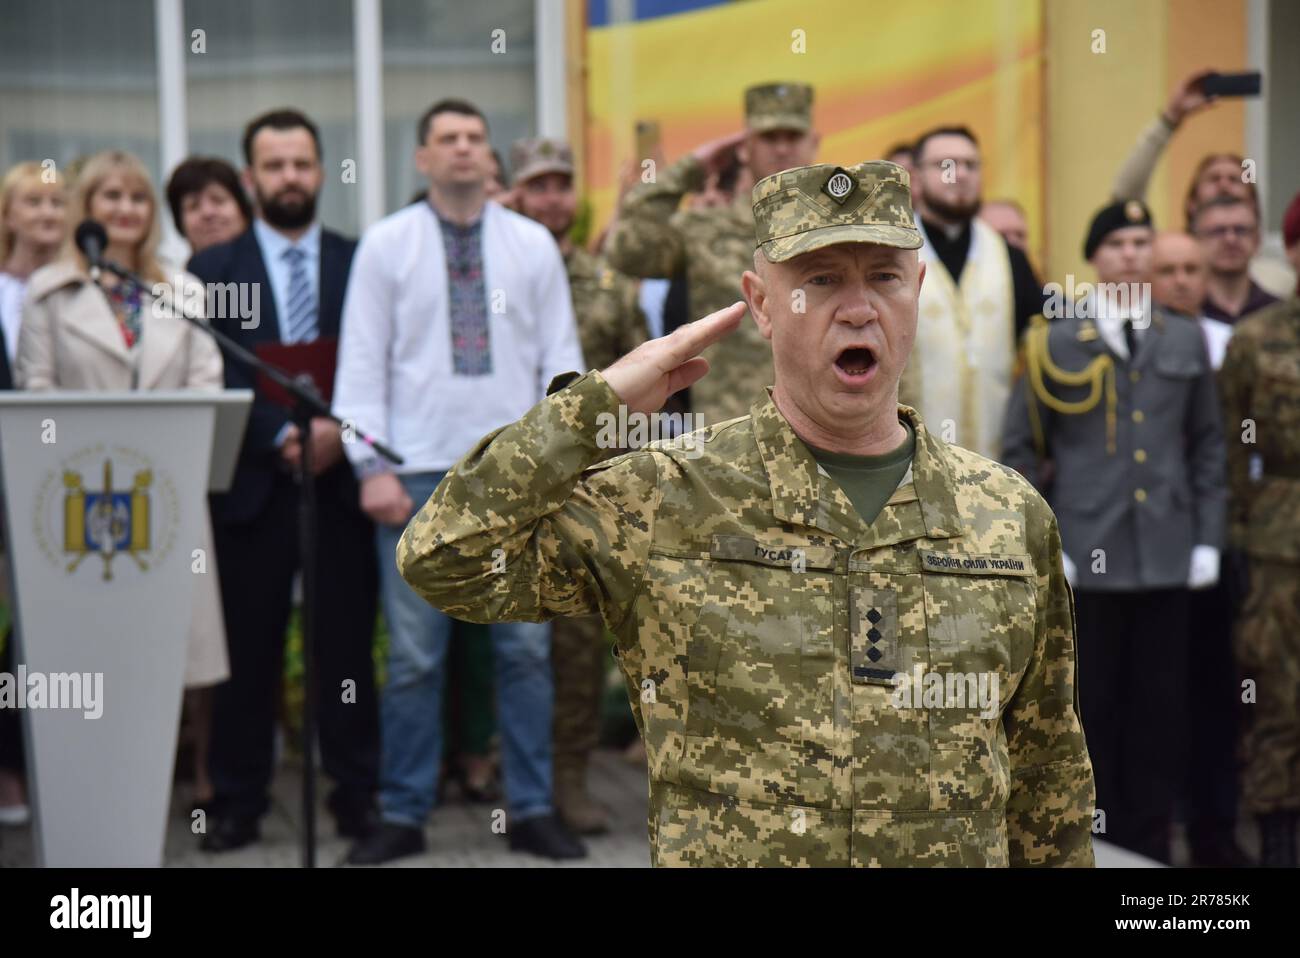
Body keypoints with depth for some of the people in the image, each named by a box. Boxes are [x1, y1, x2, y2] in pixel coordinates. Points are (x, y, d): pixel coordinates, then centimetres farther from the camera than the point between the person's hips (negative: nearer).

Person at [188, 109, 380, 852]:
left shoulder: (362, 262, 8)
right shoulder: (213, 270, 6)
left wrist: (339, 429, -13)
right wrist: (280, 436, -14)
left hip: (341, 481, 1)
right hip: (253, 484, 0)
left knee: (348, 647, 5)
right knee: (249, 652, 3)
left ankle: (357, 793, 15)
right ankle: (240, 801, 13)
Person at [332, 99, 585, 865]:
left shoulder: (533, 244, 8)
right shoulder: (386, 245, 4)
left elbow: (561, 359, 7)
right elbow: (362, 363, 1)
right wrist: (372, 467, -7)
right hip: (419, 475, -1)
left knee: (527, 647, 4)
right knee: (415, 654, 2)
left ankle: (532, 810, 14)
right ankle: (404, 815, 12)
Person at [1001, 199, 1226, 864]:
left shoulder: (1186, 340, 10)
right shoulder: (1054, 342, 2)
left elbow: (1208, 447, 13)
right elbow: (1018, 451, 2)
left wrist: (1207, 538, 5)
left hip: (1168, 556, 2)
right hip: (1086, 557, -2)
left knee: (1162, 710, 5)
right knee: (1092, 709, 4)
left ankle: (1149, 845, 17)